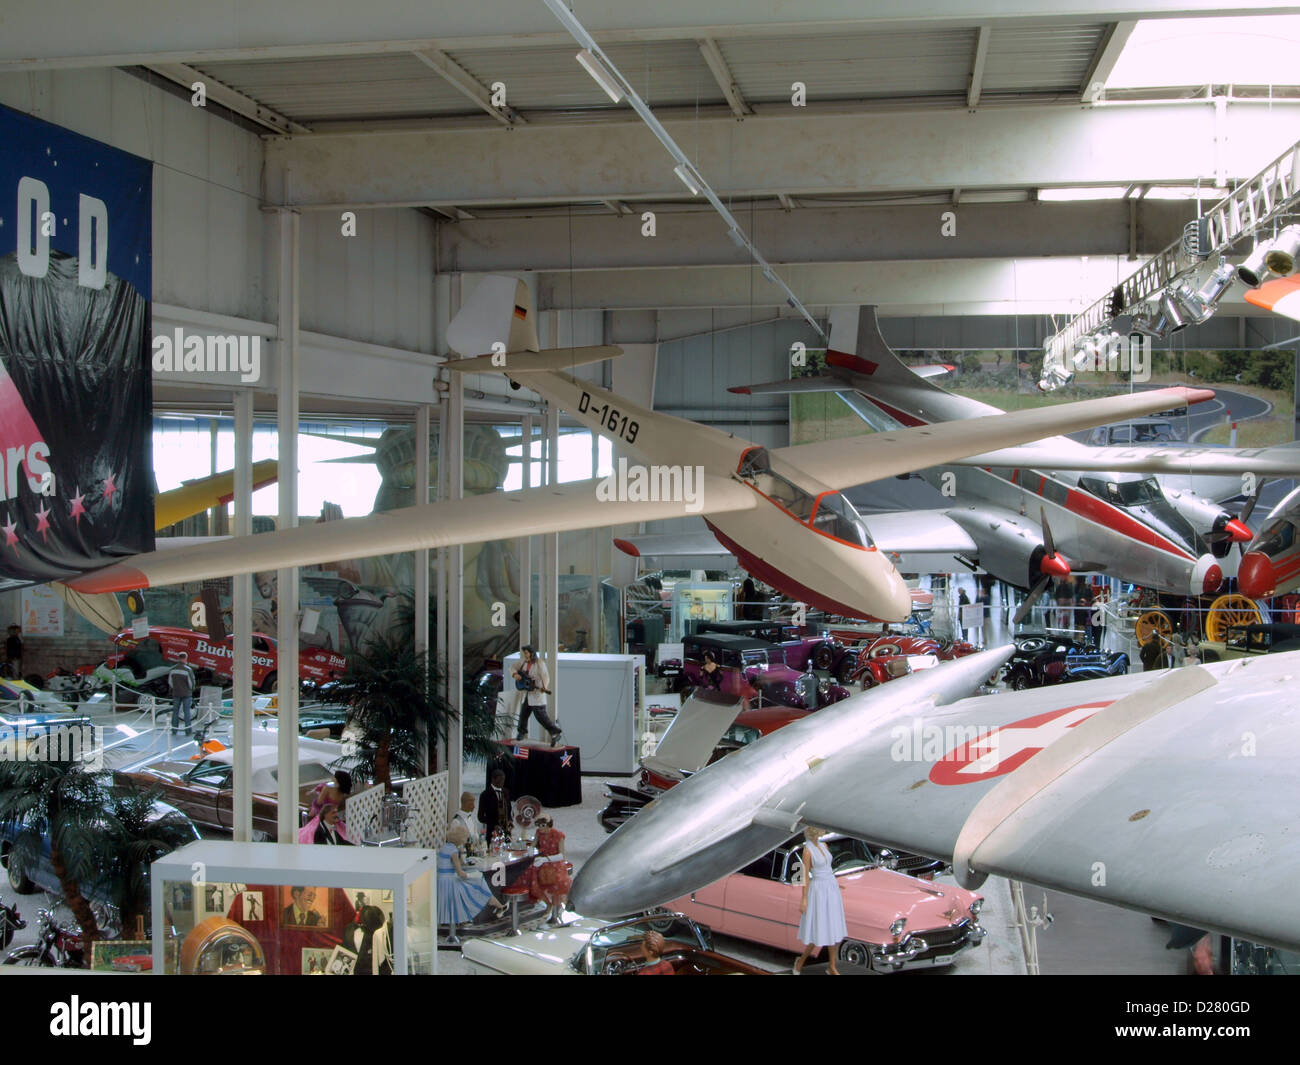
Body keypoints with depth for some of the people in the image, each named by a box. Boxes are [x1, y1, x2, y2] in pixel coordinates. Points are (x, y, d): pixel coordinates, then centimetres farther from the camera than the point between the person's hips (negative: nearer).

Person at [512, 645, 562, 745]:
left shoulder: (539, 663, -17)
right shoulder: (524, 662, 4)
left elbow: (546, 677, -26)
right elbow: (513, 668, 11)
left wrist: (544, 687, -45)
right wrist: (515, 674, -13)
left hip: (537, 693, -7)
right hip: (527, 693, 7)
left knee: (541, 716, -13)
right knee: (523, 713, 16)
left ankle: (556, 734, -10)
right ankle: (522, 733, 36)